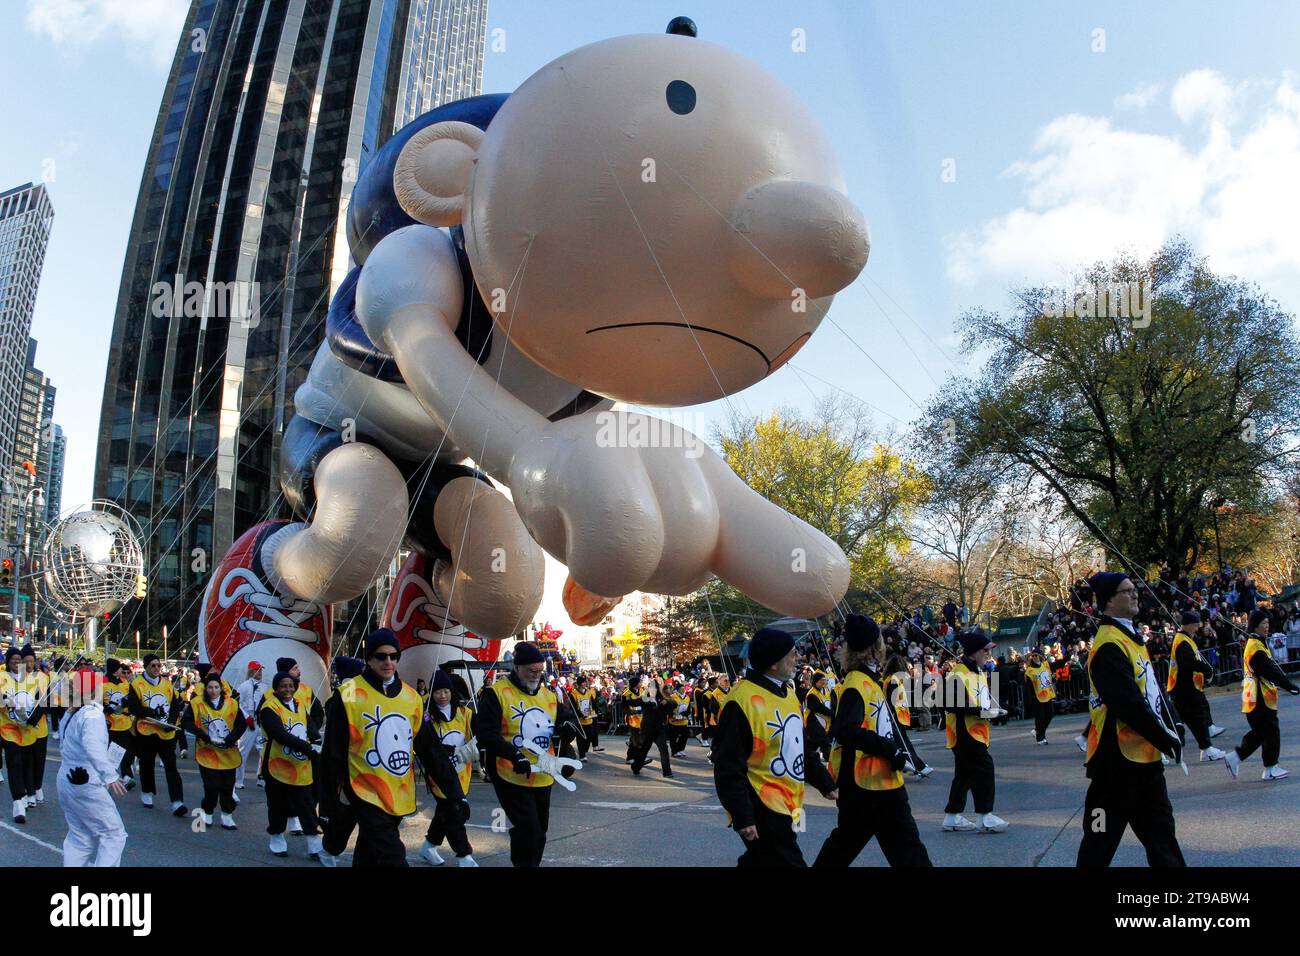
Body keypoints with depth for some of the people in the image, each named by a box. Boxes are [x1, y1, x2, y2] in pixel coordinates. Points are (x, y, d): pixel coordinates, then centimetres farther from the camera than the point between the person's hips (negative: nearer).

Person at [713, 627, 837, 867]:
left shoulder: (788, 694, 10)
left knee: (758, 860, 19)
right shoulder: (741, 701, -20)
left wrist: (825, 784, 21)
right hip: (762, 811, -9)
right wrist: (742, 817, -20)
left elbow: (802, 747, 22)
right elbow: (729, 768, -19)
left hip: (787, 807, 9)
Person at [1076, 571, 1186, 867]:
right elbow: (1130, 705, -25)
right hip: (1119, 758, -10)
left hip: (1143, 755, 10)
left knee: (1160, 831, 20)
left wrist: (1173, 725, 5)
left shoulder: (1129, 636, 12)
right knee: (1102, 837, 0)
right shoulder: (1109, 645, -20)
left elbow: (1153, 689, 17)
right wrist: (1166, 741, -17)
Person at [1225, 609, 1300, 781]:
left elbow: (1273, 668, 18)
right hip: (1260, 698, -10)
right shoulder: (1256, 647, -19)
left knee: (1259, 732, 15)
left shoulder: (1258, 643, 14)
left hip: (1256, 697, 10)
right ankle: (1271, 769, 9)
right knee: (1271, 731, 0)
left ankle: (1234, 757, 17)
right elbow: (1271, 672, -22)